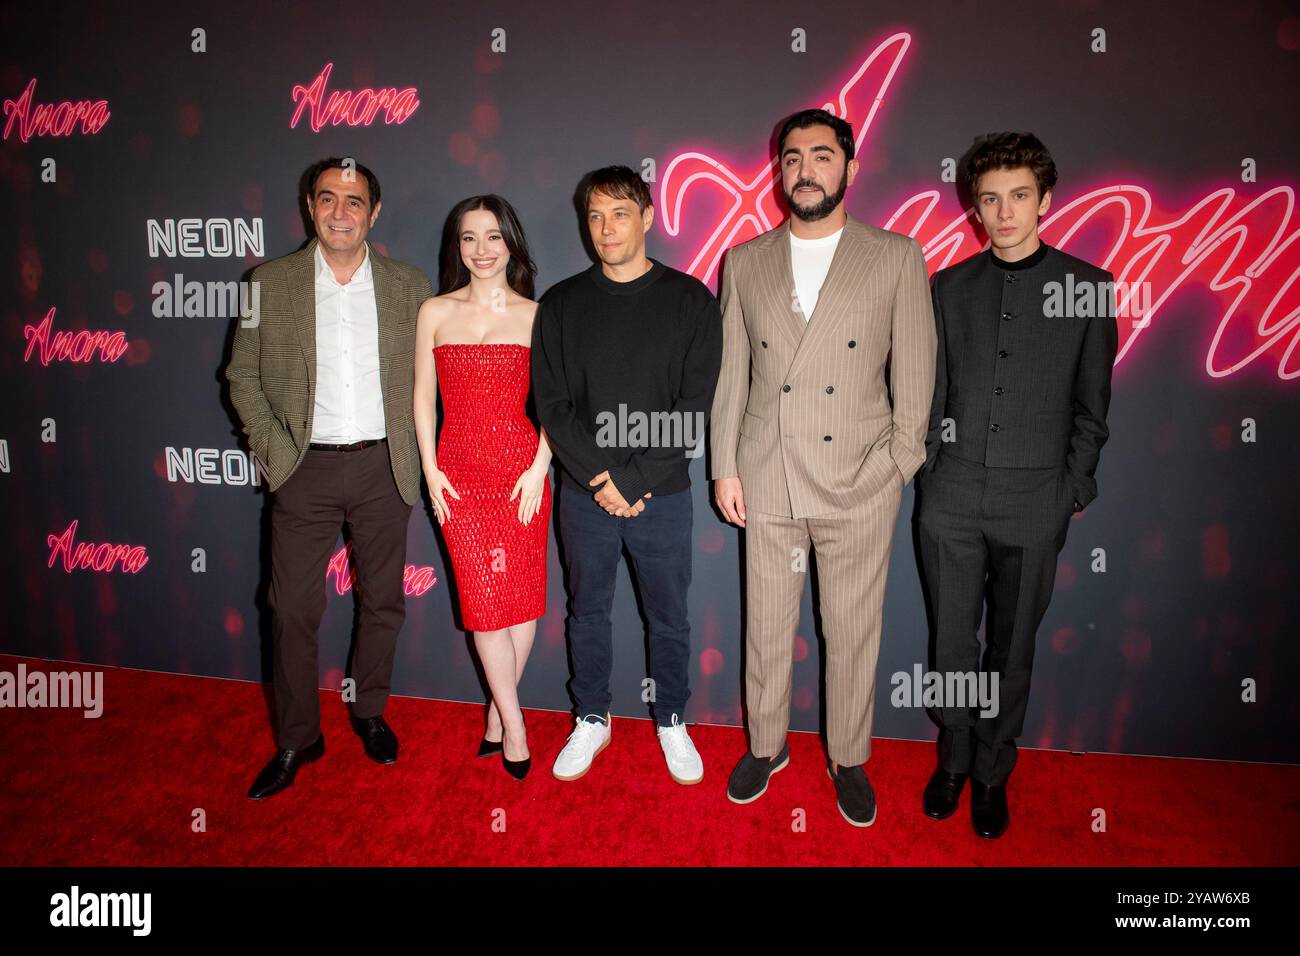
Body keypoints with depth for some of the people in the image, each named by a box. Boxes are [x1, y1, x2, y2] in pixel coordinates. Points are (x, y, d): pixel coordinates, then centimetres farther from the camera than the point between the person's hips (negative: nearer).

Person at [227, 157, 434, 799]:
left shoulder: (410, 287, 2)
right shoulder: (269, 284, 1)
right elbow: (243, 377, 5)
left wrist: (413, 454, 0)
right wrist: (273, 448, -4)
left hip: (382, 467, 1)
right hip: (305, 469, 0)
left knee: (383, 601, 12)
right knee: (293, 610, 4)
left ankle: (370, 713, 34)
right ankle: (297, 739, 23)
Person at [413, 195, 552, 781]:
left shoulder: (536, 315, 4)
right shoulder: (435, 312, 7)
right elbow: (424, 396, 9)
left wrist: (538, 469, -8)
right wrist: (430, 469, 0)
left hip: (522, 468, 0)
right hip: (460, 472, 1)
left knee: (523, 596, 4)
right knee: (484, 598, -1)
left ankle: (498, 709, 23)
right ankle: (513, 726, 11)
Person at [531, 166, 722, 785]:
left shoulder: (690, 300, -1)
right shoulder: (561, 305, 4)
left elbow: (693, 408, -8)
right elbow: (551, 403, -2)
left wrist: (635, 482, -14)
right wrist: (601, 477, -13)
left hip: (662, 494, -1)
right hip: (584, 494, 2)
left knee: (668, 617, 11)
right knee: (587, 612, 14)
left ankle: (671, 721, 32)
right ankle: (592, 719, 34)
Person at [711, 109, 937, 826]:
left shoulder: (896, 258, 0)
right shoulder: (745, 263, 7)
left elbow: (914, 371, 1)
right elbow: (730, 374, 8)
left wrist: (898, 465, -3)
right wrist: (724, 468, 4)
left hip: (859, 486, -1)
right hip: (766, 483, 2)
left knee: (853, 636, 10)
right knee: (766, 629, 14)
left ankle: (849, 760, 32)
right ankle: (766, 746, 35)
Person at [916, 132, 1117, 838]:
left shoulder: (1089, 287, 1)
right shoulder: (951, 287, 6)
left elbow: (1091, 407, 3)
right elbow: (932, 392, 10)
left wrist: (1074, 489, 0)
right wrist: (931, 474, 5)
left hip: (1034, 503, -1)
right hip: (952, 497, 2)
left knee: (1012, 648, 10)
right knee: (952, 640, 9)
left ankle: (993, 773, 28)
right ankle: (953, 760, 29)